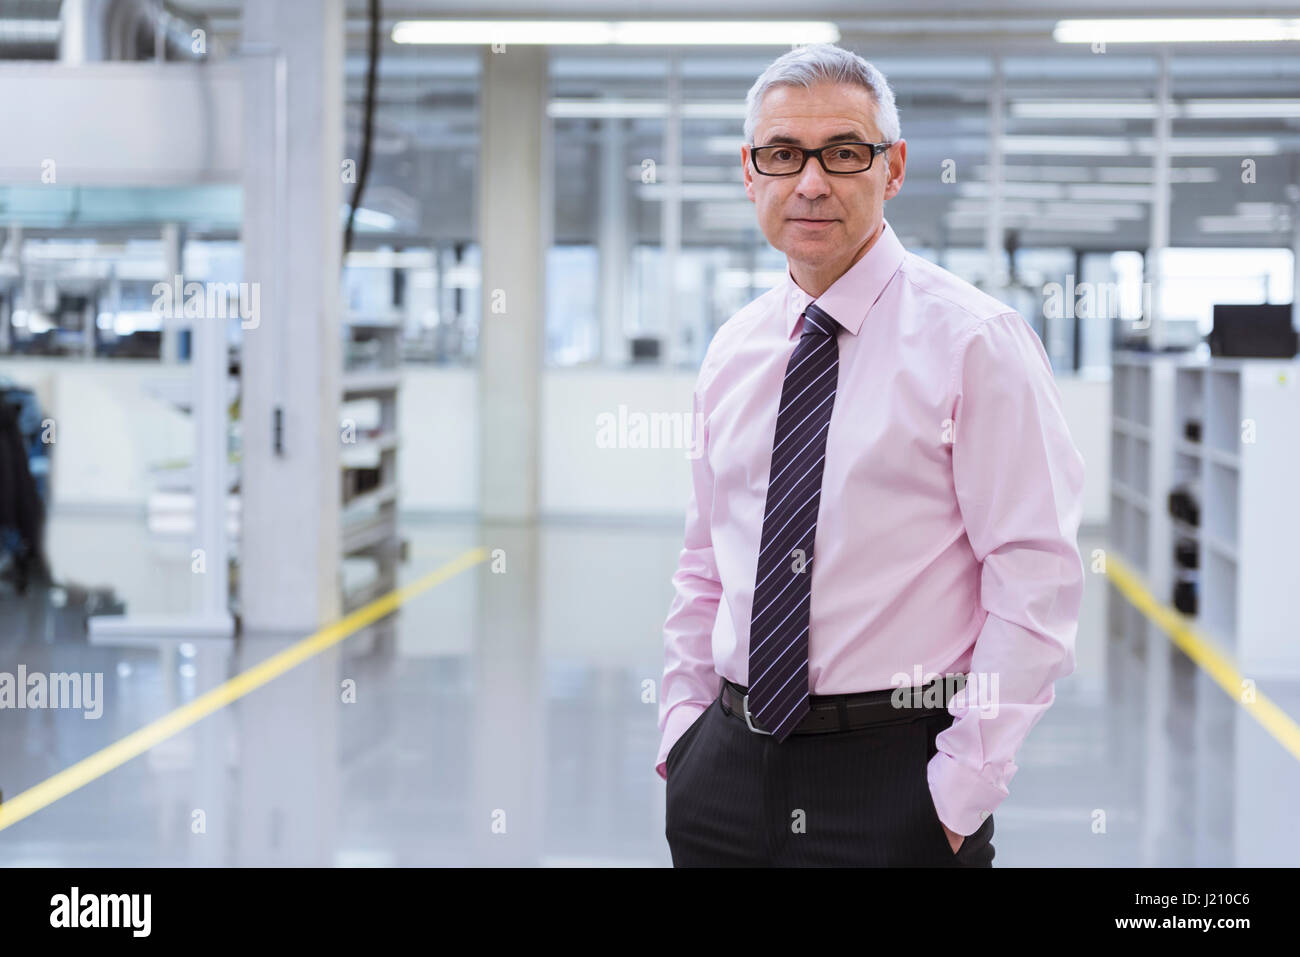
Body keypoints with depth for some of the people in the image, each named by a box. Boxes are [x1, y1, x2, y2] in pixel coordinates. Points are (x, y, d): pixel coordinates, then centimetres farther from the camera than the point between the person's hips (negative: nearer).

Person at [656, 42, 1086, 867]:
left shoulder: (975, 339, -8)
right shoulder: (733, 351, 9)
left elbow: (1037, 578, -12)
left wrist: (965, 784, -15)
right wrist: (683, 723, 8)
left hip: (895, 773, -5)